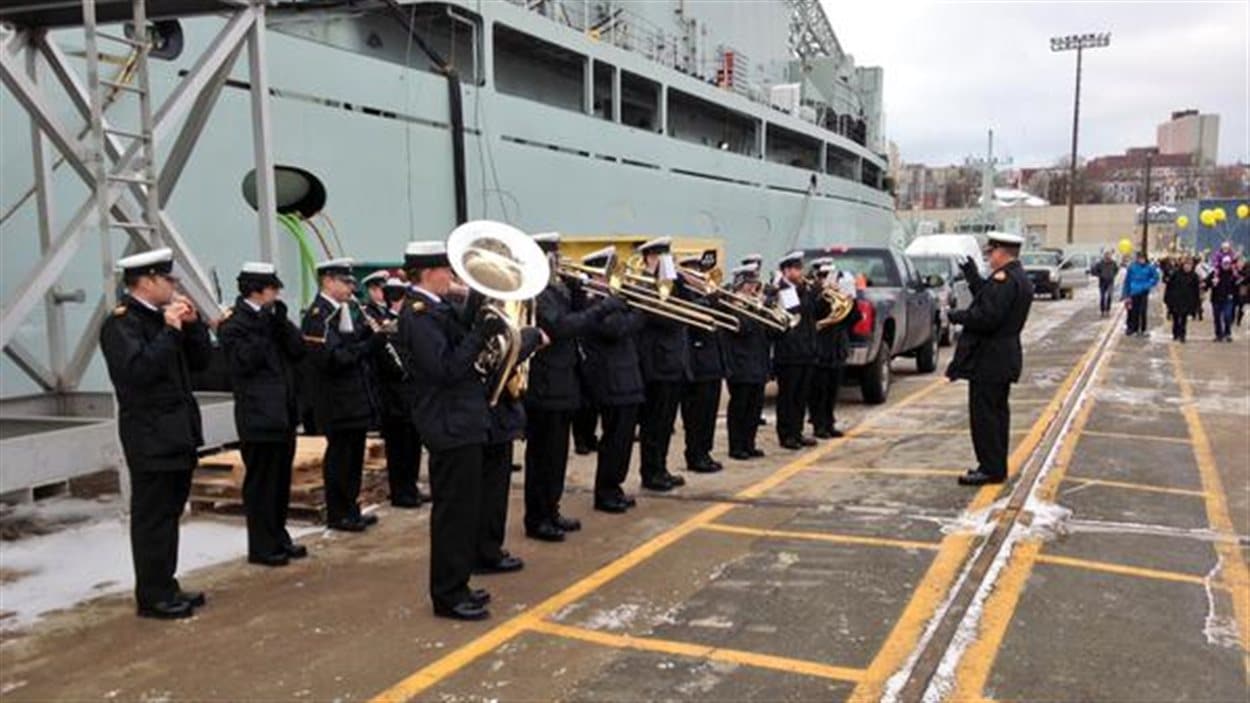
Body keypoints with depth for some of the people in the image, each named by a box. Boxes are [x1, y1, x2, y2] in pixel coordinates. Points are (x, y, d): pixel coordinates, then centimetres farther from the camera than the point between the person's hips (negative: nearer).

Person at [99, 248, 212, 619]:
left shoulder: (161, 317, 13)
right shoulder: (120, 323, -12)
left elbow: (201, 362, 13)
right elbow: (138, 371, -26)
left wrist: (193, 324, -1)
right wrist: (171, 331, -22)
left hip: (177, 434, 9)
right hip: (150, 438, -9)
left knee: (169, 513, 15)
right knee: (152, 517, -2)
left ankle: (165, 586, 24)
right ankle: (153, 596, 6)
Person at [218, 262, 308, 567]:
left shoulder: (272, 316, 14)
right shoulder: (233, 322, -8)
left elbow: (298, 351, 5)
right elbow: (243, 362, -19)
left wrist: (282, 322, -7)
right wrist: (263, 328, -20)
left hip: (284, 413, 8)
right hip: (258, 416, -8)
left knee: (281, 479, 14)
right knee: (260, 482, -1)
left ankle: (278, 537, 25)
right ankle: (261, 546, 7)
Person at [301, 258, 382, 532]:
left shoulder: (350, 309, 11)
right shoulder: (318, 315, -15)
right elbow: (332, 358, -24)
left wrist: (376, 334, -5)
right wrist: (372, 343, -25)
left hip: (357, 397, 8)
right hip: (337, 401, -8)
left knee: (354, 454, 15)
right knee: (339, 455, 1)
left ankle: (350, 508, 26)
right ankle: (337, 514, 12)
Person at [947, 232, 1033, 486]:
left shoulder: (1004, 278, -20)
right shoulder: (1019, 278, 12)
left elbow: (986, 317, -26)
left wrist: (957, 316, -13)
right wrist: (973, 276, 14)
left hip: (989, 359, -11)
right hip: (1005, 357, 11)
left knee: (984, 414, -4)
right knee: (996, 413, 17)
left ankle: (990, 470, 1)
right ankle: (996, 466, 26)